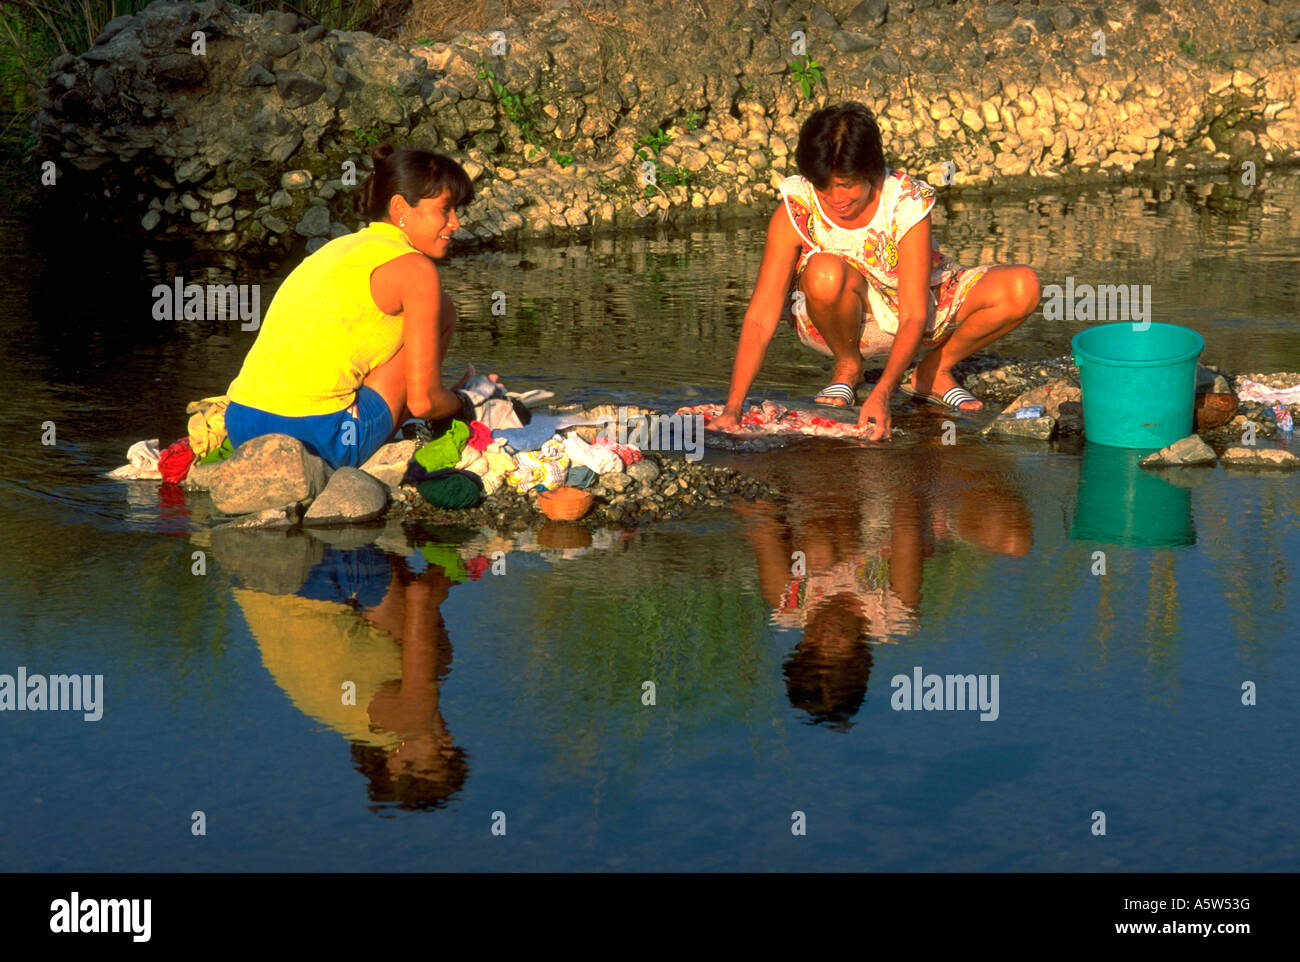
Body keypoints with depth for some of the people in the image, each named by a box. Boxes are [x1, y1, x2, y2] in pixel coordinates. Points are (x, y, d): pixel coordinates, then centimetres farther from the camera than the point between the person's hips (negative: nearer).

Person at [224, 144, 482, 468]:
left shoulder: (340, 248, 22)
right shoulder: (414, 269, -2)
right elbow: (422, 401, -3)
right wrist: (461, 404, 22)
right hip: (318, 439, -8)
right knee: (440, 310, 10)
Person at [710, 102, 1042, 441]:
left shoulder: (906, 203, -26)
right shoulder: (796, 210, -25)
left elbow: (914, 316, -28)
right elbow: (761, 317, -26)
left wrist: (881, 395, -42)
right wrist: (732, 409, -35)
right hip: (844, 320, -1)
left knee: (1023, 288, -24)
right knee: (826, 272, -38)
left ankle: (934, 371, 1)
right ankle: (847, 367, -6)